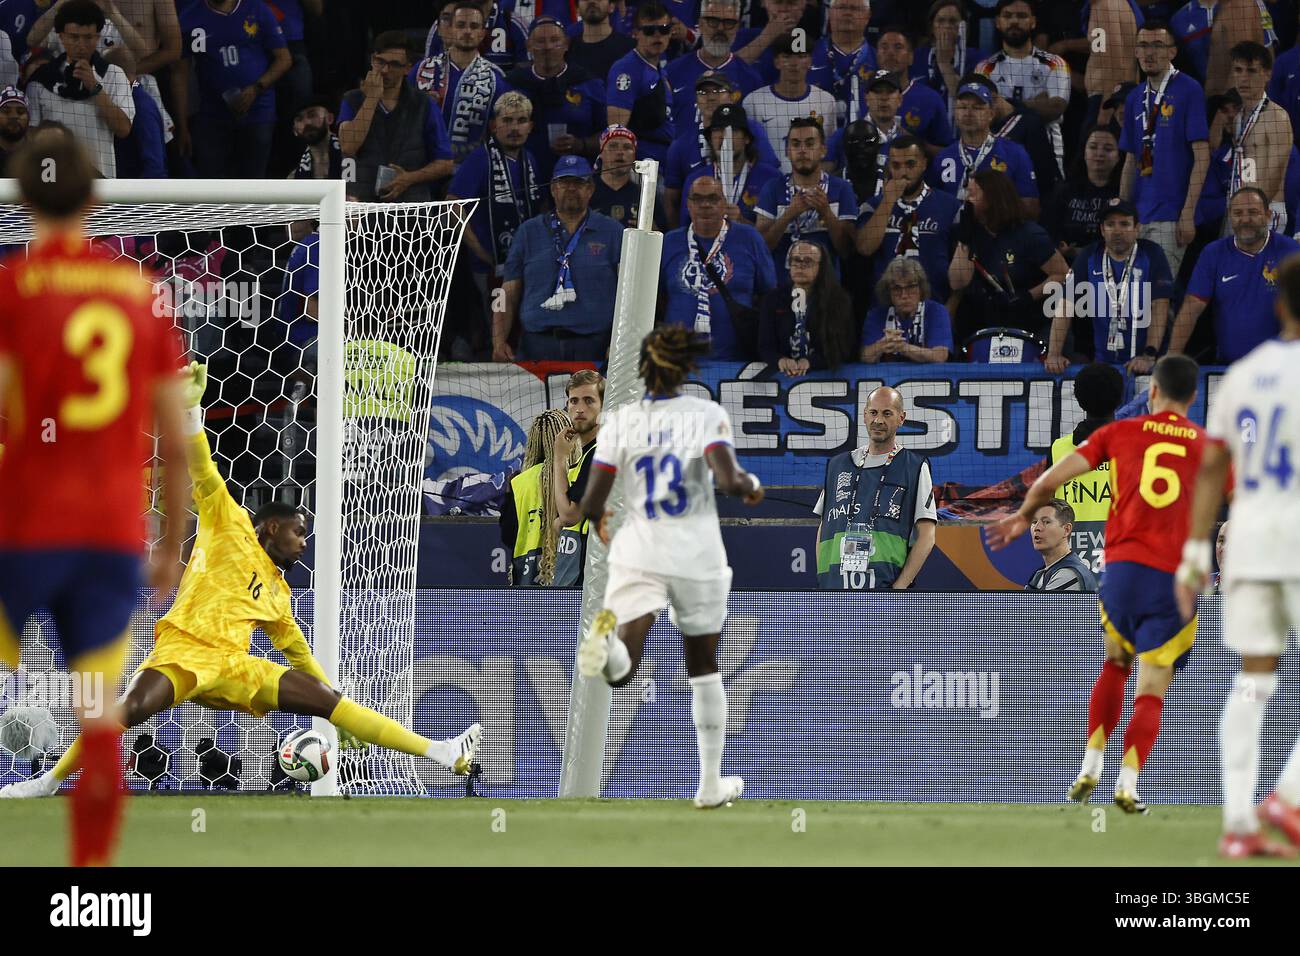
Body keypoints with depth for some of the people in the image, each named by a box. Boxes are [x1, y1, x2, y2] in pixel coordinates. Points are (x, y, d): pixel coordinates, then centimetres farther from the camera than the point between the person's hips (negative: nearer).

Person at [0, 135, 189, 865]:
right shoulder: (142, 291, 8)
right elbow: (176, 441, 9)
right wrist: (174, 545, 18)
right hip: (115, 529, 3)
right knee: (99, 708, 3)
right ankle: (92, 860, -4)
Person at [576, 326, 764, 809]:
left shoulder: (620, 421, 1)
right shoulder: (707, 414, -4)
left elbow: (591, 505, -1)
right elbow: (729, 480, -18)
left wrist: (597, 520, 22)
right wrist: (751, 485, 5)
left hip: (638, 553, 0)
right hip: (698, 555, 0)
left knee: (620, 672, -15)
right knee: (704, 669, 20)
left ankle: (609, 640, -53)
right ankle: (711, 784, 28)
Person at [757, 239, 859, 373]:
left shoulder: (839, 301, 3)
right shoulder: (773, 299, 8)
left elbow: (841, 349, -3)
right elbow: (765, 347, 3)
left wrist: (809, 362, -20)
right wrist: (781, 360, -20)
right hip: (782, 376, 2)